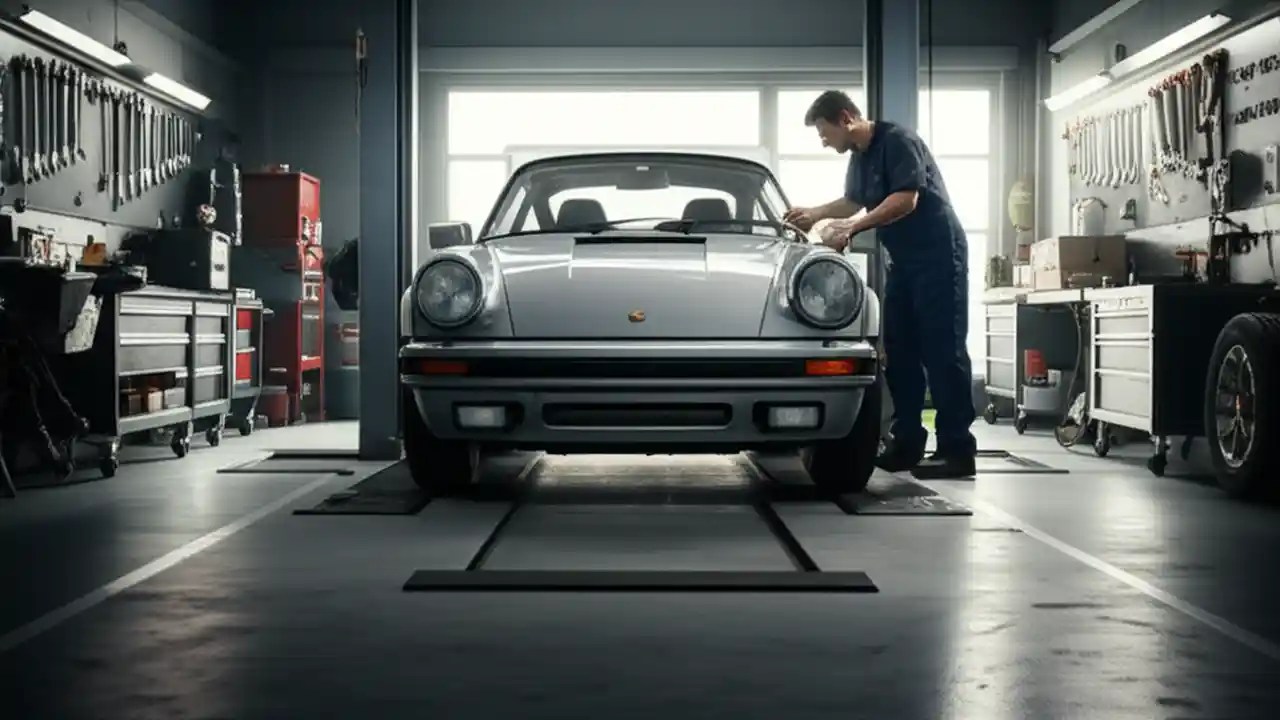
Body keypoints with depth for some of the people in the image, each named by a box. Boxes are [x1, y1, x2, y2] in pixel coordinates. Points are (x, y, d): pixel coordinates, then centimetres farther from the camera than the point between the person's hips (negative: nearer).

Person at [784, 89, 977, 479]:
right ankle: (907, 442, 11)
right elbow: (854, 201, 31)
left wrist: (852, 228, -25)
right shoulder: (860, 156, 14)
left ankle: (957, 449, -12)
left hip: (938, 254, -9)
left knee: (943, 350, -12)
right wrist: (814, 214, 22)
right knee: (899, 352, 6)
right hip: (904, 259, 10)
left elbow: (906, 199, -24)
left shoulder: (897, 140, -14)